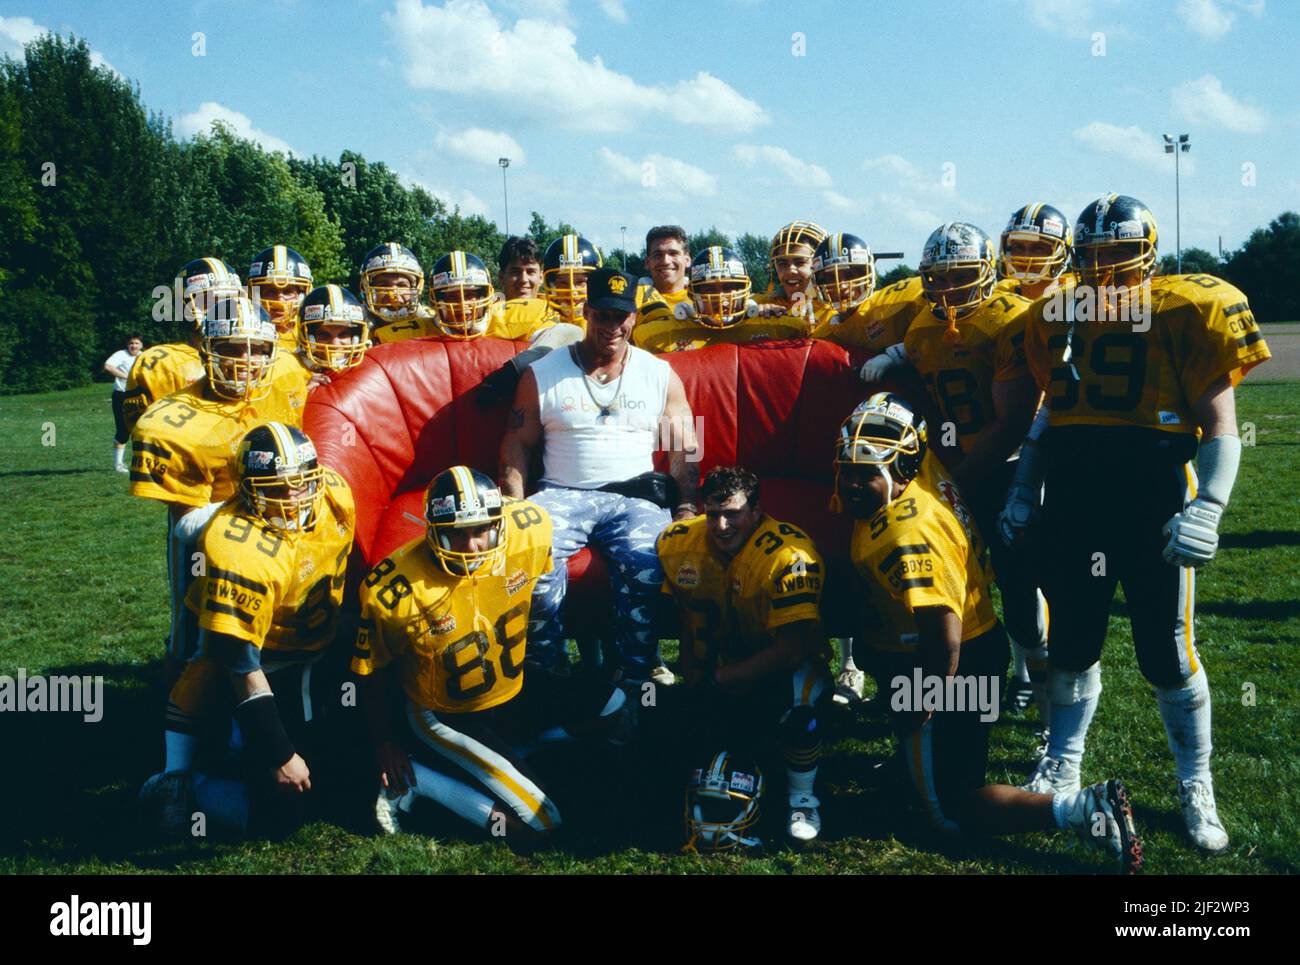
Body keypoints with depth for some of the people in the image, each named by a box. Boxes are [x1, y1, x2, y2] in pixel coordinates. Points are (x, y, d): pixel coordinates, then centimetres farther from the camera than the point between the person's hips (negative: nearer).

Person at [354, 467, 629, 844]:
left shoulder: (528, 533, -19)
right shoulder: (396, 591, -28)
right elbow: (374, 676, -11)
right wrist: (385, 744, -3)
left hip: (516, 689, 6)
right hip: (446, 715, -6)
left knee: (614, 709, 8)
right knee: (535, 821, -16)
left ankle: (508, 751, 8)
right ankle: (414, 780, -4)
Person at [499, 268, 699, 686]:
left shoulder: (661, 376, 12)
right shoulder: (542, 374, 9)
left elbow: (685, 449, 12)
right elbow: (517, 446, 8)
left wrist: (686, 510, -2)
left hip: (636, 497, 0)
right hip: (563, 494, 0)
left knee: (644, 562, -32)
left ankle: (639, 669, -16)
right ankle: (549, 667, -13)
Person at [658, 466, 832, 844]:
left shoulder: (789, 554, -28)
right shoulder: (675, 543, -12)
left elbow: (796, 646, -30)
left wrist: (722, 679, -24)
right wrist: (691, 673, -5)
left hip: (780, 668, -5)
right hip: (716, 672, 5)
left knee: (801, 691, -37)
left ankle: (802, 799, -11)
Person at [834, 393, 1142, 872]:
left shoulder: (905, 536, -31)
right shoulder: (926, 469, -5)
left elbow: (943, 631, -34)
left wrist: (922, 702, -22)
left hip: (952, 670, -9)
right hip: (984, 643, 9)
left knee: (951, 810, 2)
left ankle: (1081, 810, -8)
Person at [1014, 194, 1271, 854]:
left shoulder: (1186, 313, -6)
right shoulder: (1058, 318, 9)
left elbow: (1220, 428, -6)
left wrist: (1207, 508, -17)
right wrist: (1023, 490, 15)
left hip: (1153, 509, -4)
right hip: (1072, 509, 4)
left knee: (1169, 658, 3)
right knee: (1071, 647, 12)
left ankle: (1196, 788, 21)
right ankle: (1062, 767, 31)